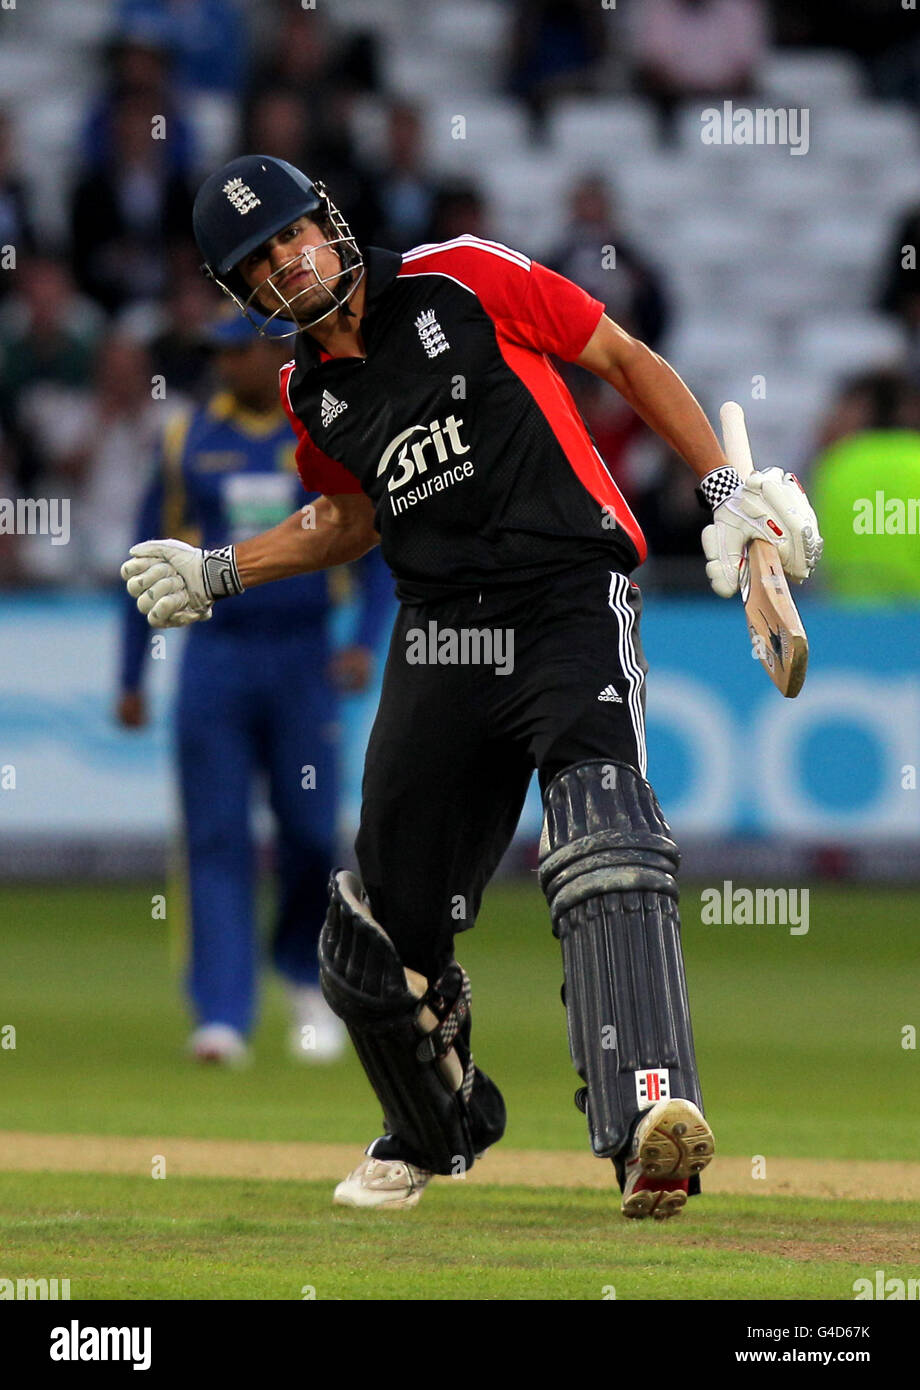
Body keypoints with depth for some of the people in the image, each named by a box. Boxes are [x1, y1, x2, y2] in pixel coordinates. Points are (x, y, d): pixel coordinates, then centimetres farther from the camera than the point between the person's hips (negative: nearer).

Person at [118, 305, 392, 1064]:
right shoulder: (188, 437, 5)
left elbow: (377, 550, 3)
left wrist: (365, 643, -12)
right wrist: (131, 678, 8)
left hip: (304, 658, -1)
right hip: (215, 654, 1)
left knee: (311, 830, -2)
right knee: (216, 838, -6)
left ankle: (308, 977, 24)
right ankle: (223, 1016, -9)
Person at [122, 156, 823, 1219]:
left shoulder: (463, 280, -2)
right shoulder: (310, 393, 12)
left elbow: (625, 360, 3)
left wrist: (729, 492, -4)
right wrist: (218, 574, 20)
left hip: (572, 602, -5)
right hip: (440, 640, 5)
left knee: (601, 834, -30)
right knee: (382, 927, 5)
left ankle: (650, 1114, -45)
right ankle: (433, 1136, 35)